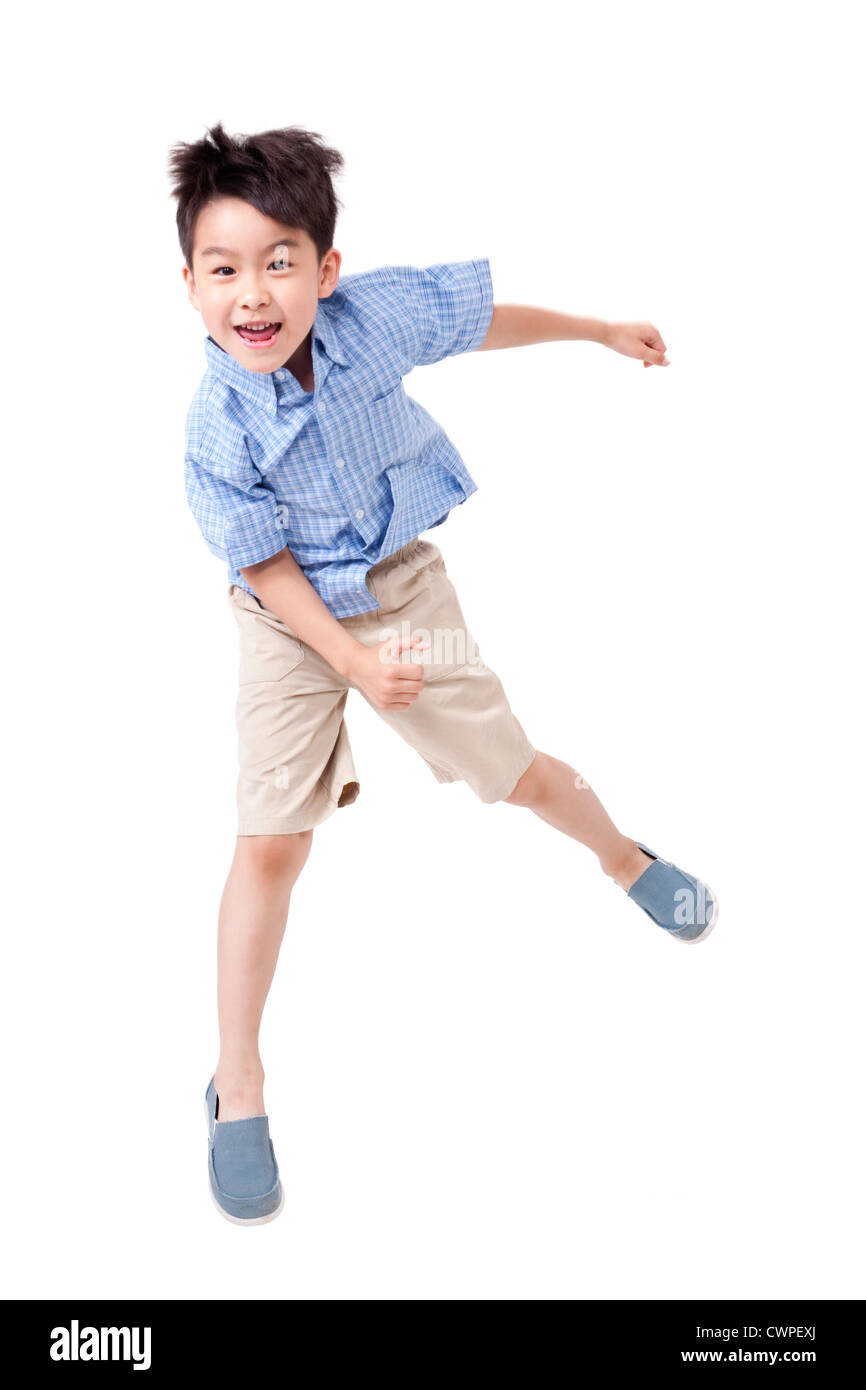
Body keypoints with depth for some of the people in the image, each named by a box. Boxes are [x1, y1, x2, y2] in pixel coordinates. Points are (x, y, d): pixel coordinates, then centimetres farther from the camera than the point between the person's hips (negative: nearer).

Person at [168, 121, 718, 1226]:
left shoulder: (376, 312, -21)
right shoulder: (218, 432, -27)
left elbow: (479, 319, -1)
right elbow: (263, 564, -15)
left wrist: (599, 330, 11)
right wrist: (350, 658, -21)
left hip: (401, 584, 3)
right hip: (291, 617, -2)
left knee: (515, 771, 11)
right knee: (269, 842, -7)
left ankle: (623, 856, 47)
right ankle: (237, 1086, 8)